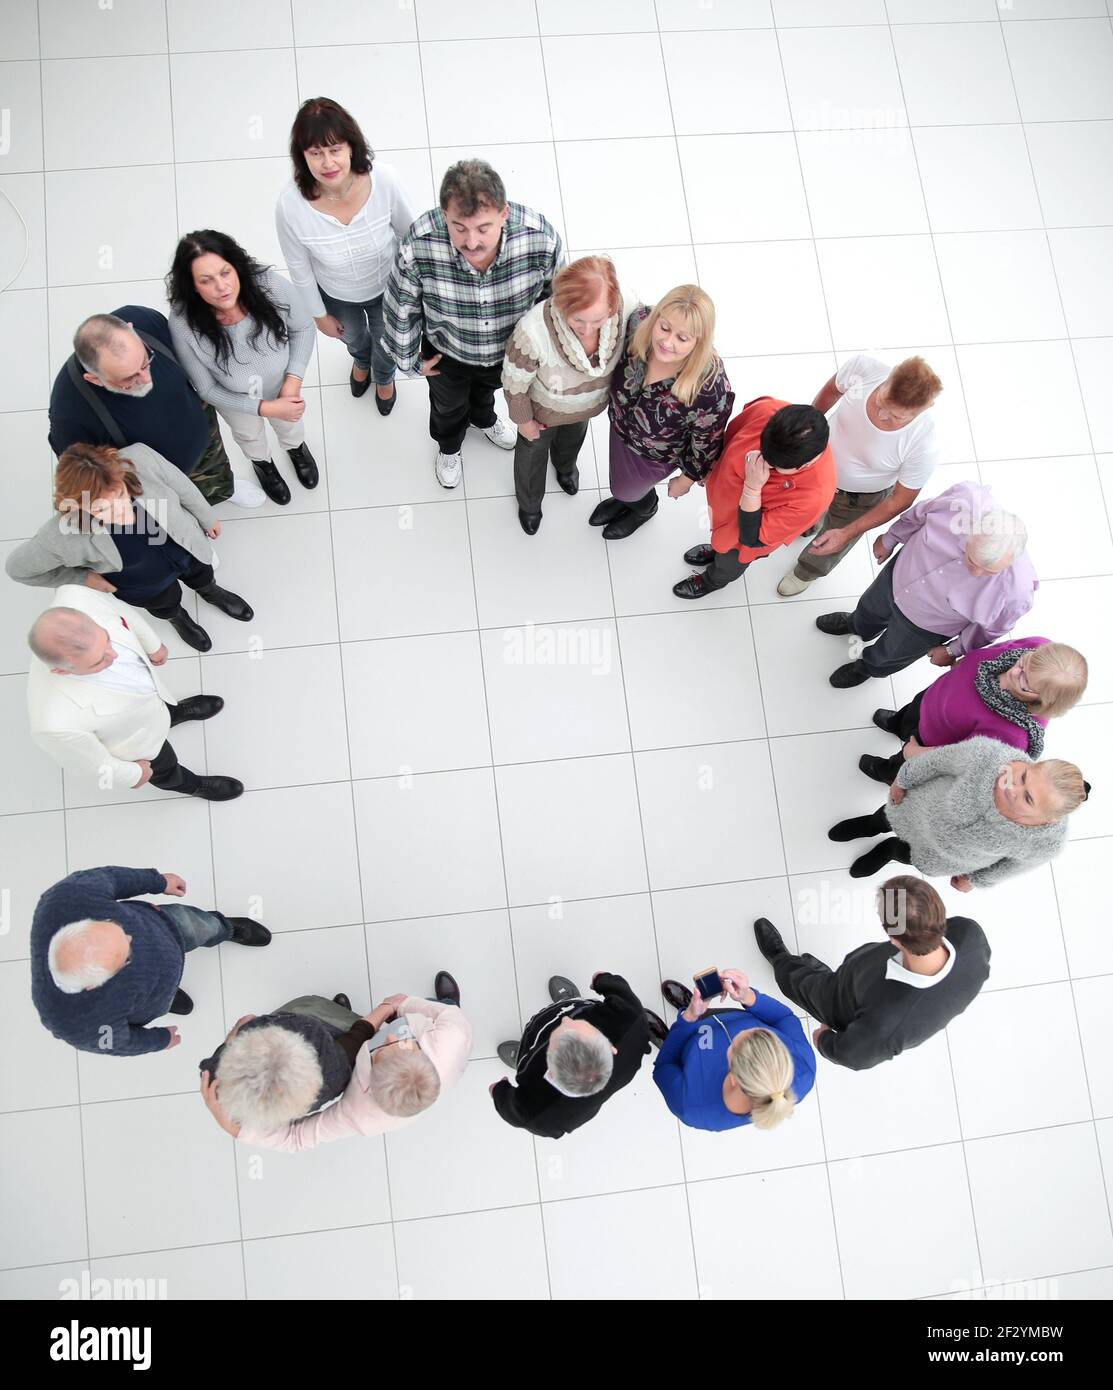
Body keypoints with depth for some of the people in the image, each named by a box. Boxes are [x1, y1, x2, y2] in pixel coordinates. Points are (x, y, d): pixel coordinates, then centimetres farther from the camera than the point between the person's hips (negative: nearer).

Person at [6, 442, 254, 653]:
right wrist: (83, 577, -16)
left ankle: (212, 592, 71)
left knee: (203, 578, 34)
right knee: (166, 605, 31)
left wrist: (207, 518, -1)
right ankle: (176, 617, 68)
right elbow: (18, 567, -22)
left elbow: (180, 484, -18)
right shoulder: (62, 536, -42)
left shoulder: (139, 459, -41)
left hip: (186, 550, 2)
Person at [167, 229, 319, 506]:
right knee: (248, 434, 32)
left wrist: (293, 381, -26)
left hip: (282, 383, 1)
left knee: (289, 423, 33)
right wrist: (264, 407, -28)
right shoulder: (183, 325, -37)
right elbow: (207, 389, -24)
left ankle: (296, 448, 70)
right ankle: (262, 463, 68)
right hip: (234, 399, -1)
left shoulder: (270, 285, -36)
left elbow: (303, 327, -16)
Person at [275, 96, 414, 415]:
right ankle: (361, 361, 74)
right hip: (337, 296, 0)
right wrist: (319, 314, -3)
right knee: (352, 338, 35)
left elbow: (408, 234, -14)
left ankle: (384, 377, 69)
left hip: (388, 287, 0)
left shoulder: (384, 179, -35)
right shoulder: (290, 204, -35)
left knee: (385, 342, 30)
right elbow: (299, 267, -16)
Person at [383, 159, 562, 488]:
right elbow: (401, 308, -19)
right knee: (448, 406, 32)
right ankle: (449, 446, 68)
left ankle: (483, 419, 74)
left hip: (510, 351, 1)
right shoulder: (418, 247, -40)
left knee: (487, 388, 37)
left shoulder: (541, 238, -38)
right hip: (447, 354, -1)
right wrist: (409, 360, -3)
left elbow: (554, 296, -14)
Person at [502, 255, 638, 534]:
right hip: (544, 407, -3)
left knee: (573, 438, 39)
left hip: (590, 404, 3)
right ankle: (529, 503, 65)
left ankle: (565, 466, 77)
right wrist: (523, 420, -8)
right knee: (533, 450, 31)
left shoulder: (628, 308, -38)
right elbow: (514, 382, -25)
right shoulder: (533, 330, -47)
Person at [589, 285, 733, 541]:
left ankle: (645, 508, 65)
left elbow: (707, 442, -23)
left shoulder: (711, 389, -44)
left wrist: (687, 479, -7)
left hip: (656, 454, -4)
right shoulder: (639, 322, -33)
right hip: (620, 424, 4)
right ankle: (627, 497, 72)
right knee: (622, 475, 34)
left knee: (625, 488, 26)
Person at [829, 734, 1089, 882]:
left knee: (908, 855, 31)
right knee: (890, 819, 32)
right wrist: (903, 780, -3)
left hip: (956, 856, 1)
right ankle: (872, 824, 68)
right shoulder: (987, 754, -43)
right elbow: (941, 759, -21)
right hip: (929, 809, 0)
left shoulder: (1048, 840, -38)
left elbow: (1017, 861, -14)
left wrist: (976, 880, 4)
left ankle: (889, 850, 67)